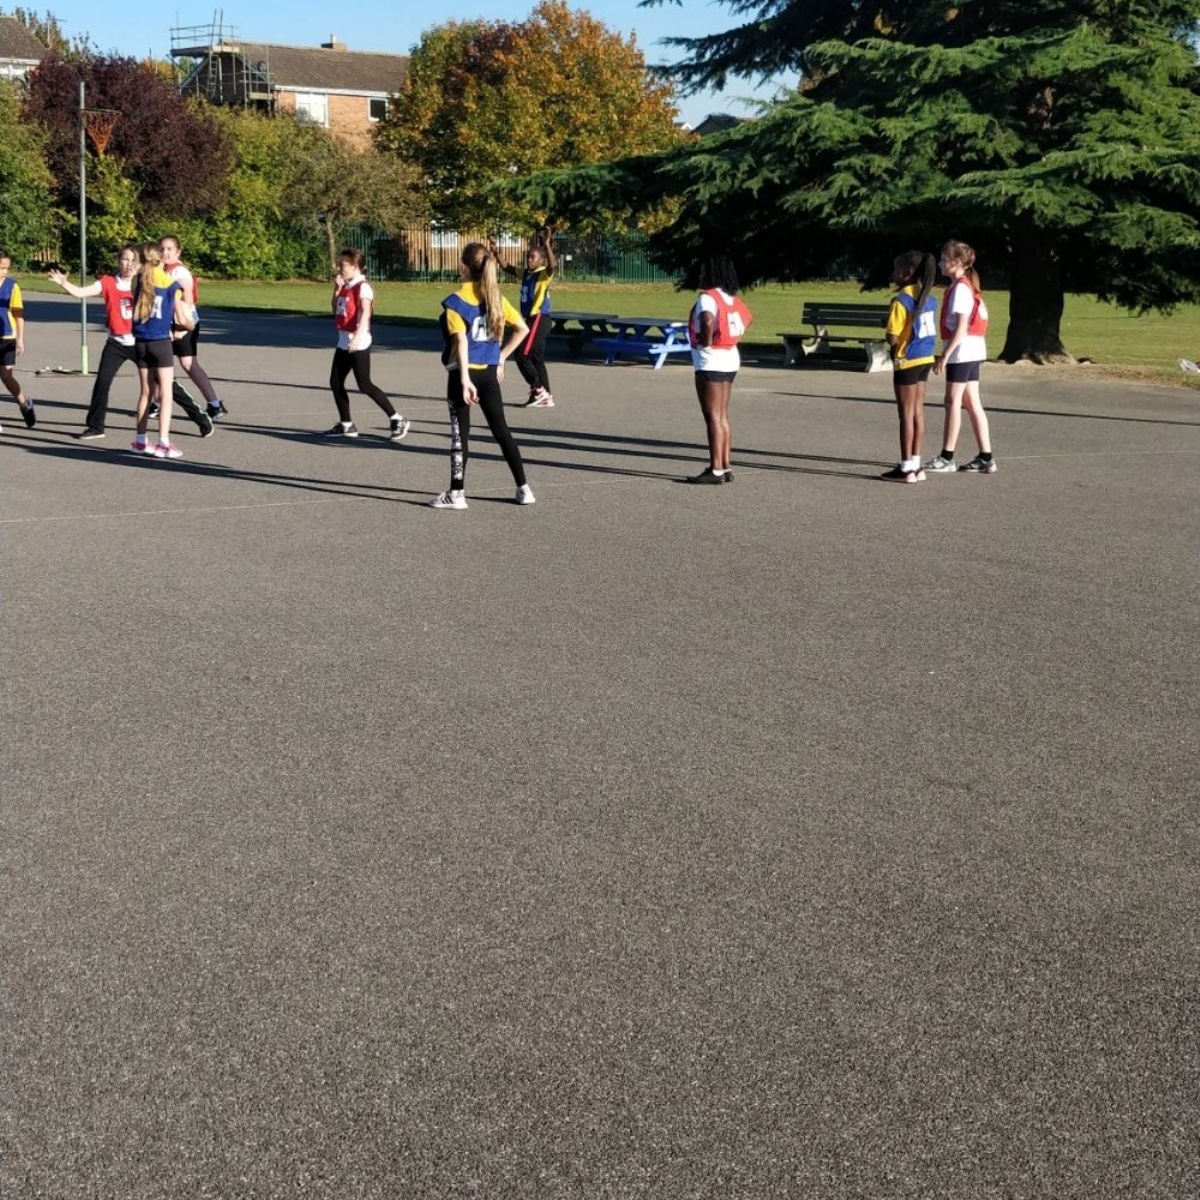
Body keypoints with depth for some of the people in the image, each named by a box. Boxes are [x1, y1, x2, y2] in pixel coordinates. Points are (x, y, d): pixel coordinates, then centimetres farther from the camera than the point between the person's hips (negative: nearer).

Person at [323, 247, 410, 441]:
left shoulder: (362, 287, -14)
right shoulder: (346, 286, 12)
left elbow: (365, 313, -26)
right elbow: (336, 310, 19)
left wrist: (357, 336, -38)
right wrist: (336, 289, 6)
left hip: (358, 344, -9)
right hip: (343, 341, 9)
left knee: (364, 385, -10)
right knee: (335, 383, 9)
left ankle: (398, 420, -3)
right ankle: (346, 425, 19)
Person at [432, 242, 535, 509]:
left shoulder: (456, 301, -11)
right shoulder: (496, 297, 6)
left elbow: (461, 341, -20)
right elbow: (522, 329, 9)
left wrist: (464, 379, -24)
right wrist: (501, 357, 14)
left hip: (463, 372, -5)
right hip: (489, 372, 5)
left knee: (460, 433, 2)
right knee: (501, 429, 12)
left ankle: (456, 494, 6)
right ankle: (523, 488, 14)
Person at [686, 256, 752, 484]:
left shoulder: (707, 298, -15)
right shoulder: (731, 298, 11)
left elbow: (707, 320, -34)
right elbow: (746, 318, 23)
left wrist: (706, 341, -19)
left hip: (710, 363, -9)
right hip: (730, 359, 9)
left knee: (713, 416, -7)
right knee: (722, 415, 13)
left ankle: (716, 470, -8)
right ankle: (725, 468, 15)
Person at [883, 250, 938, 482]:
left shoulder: (901, 301, -17)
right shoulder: (929, 298, 7)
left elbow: (892, 338, -19)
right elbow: (930, 331, 10)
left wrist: (891, 341, 1)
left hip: (907, 361, -8)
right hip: (925, 359, 8)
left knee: (906, 414, -1)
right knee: (918, 413, 12)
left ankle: (906, 468, 3)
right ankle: (915, 465, 17)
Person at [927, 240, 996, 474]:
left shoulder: (960, 288, -14)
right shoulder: (966, 286, 15)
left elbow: (961, 327, -20)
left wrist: (945, 356, -21)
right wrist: (947, 353, 17)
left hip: (962, 350, -9)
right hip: (970, 351, 9)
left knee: (953, 401, -4)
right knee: (972, 403, 9)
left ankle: (947, 458, 0)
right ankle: (986, 458, 9)